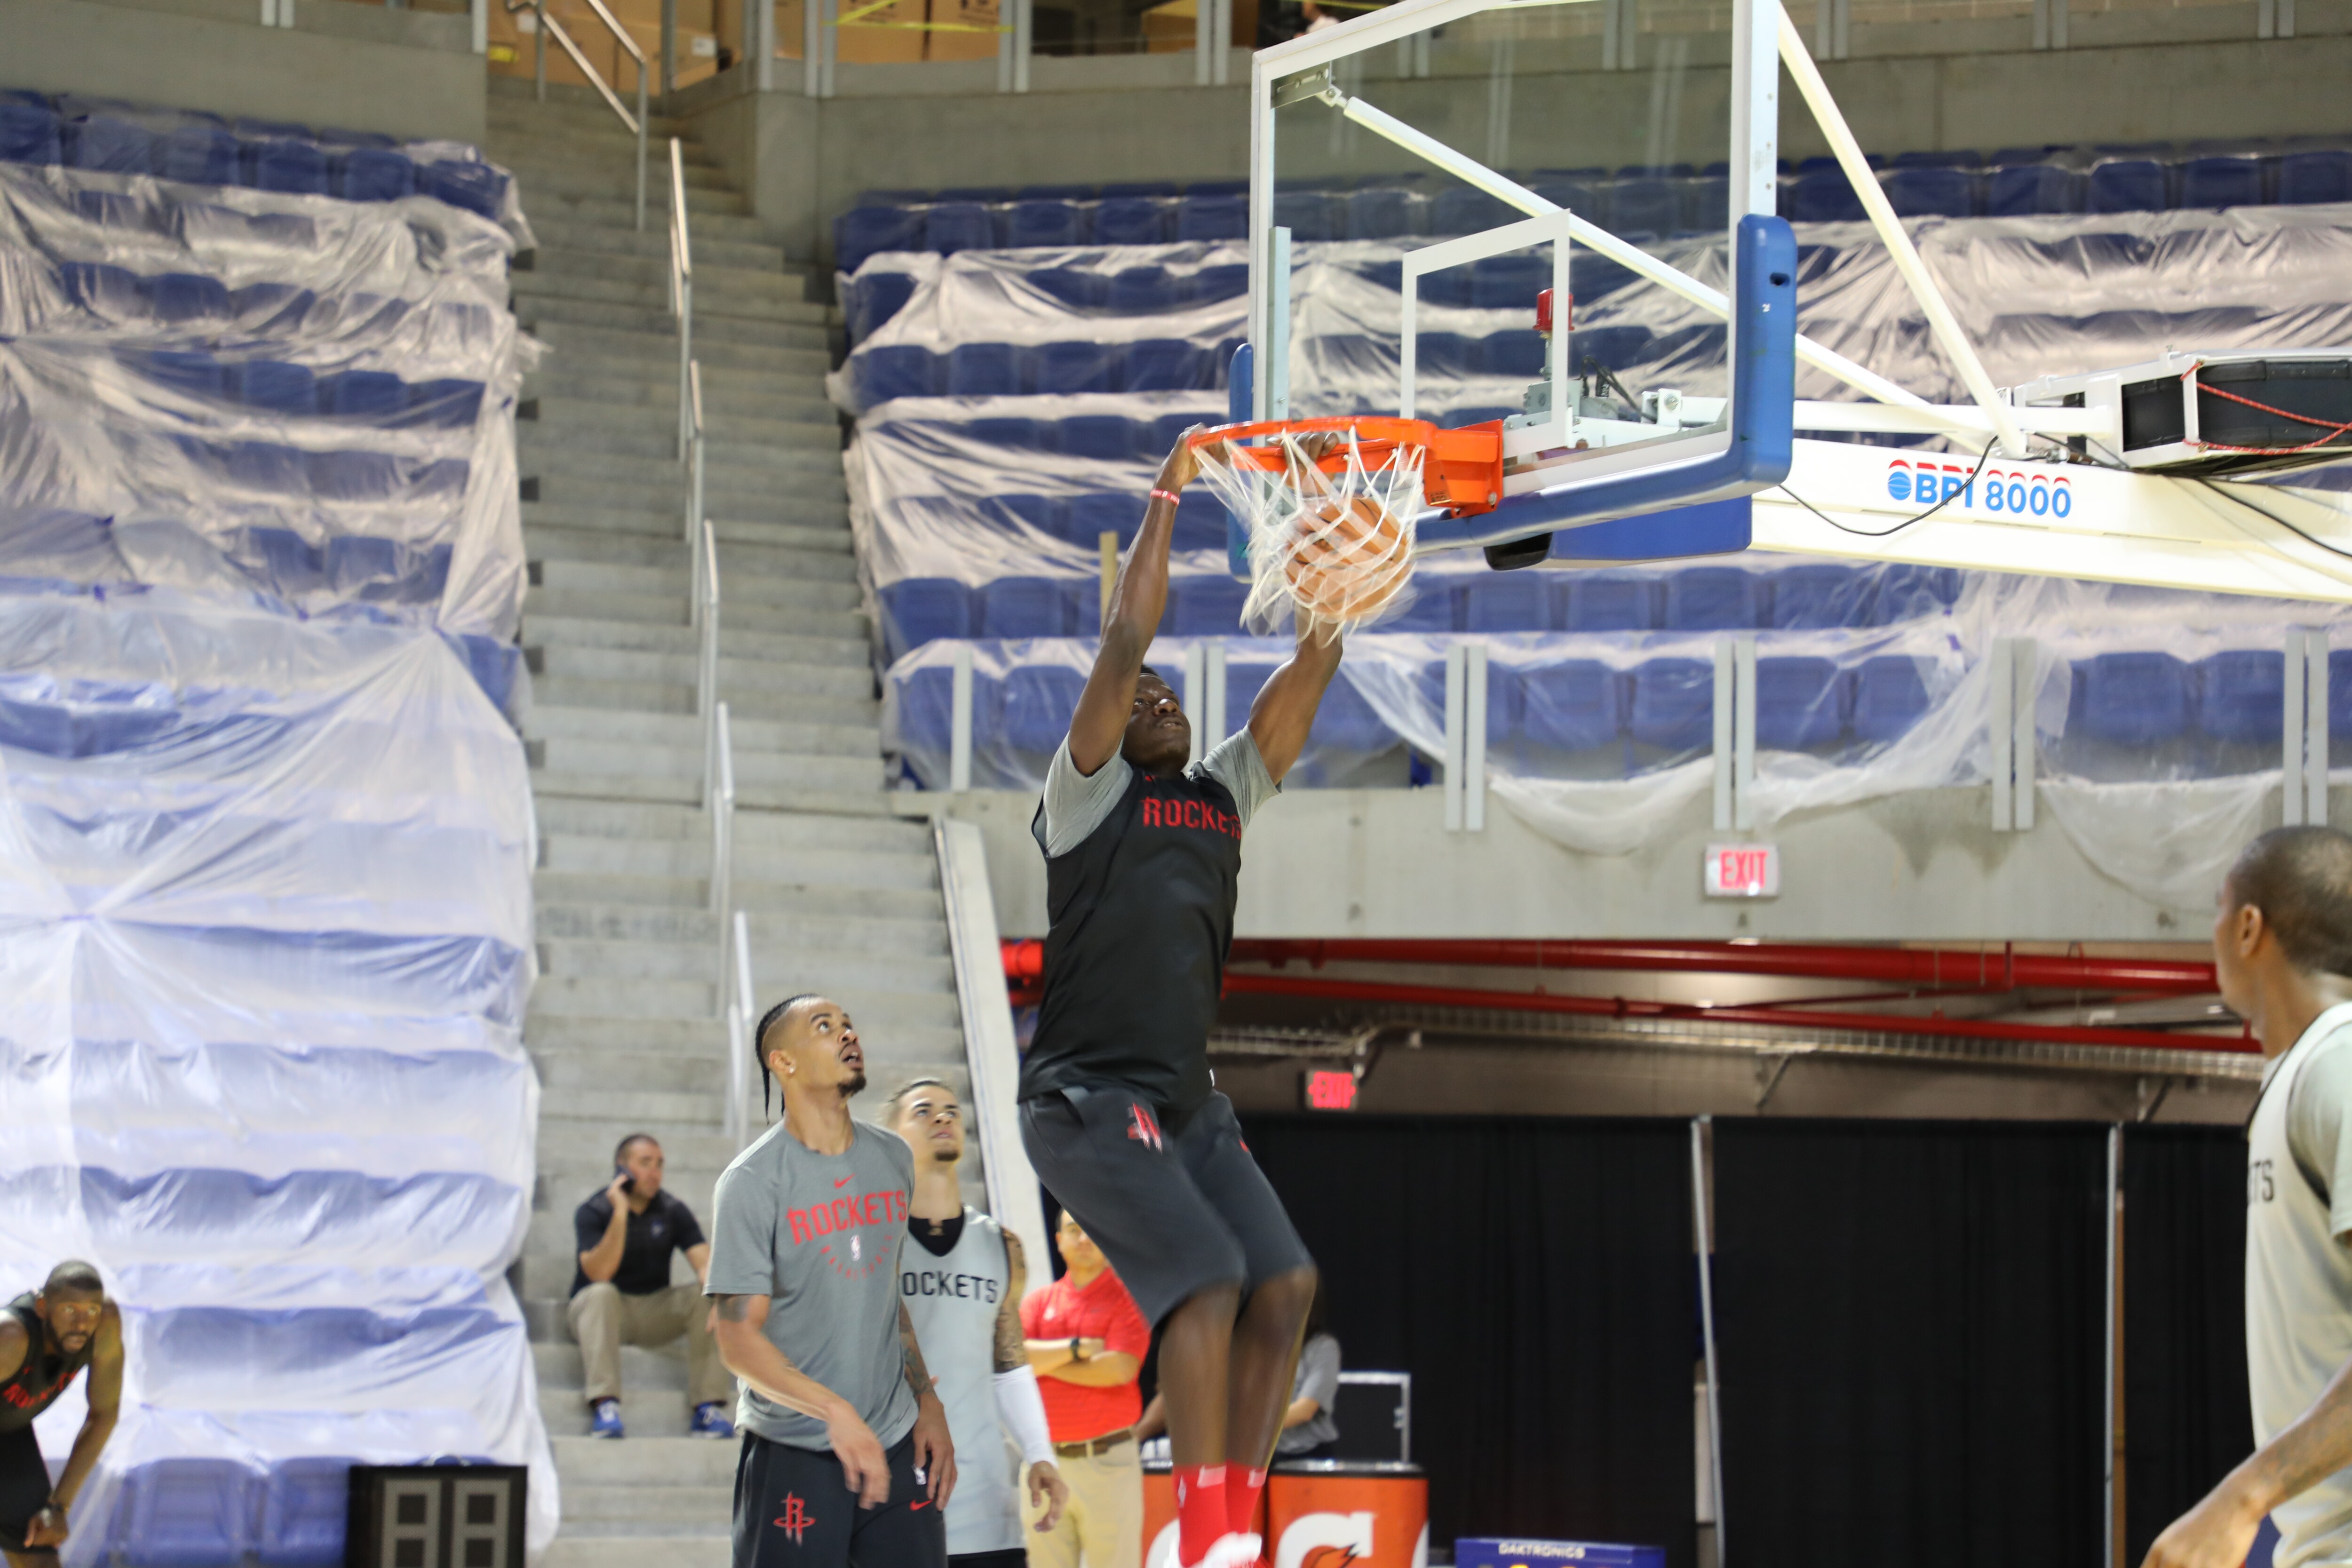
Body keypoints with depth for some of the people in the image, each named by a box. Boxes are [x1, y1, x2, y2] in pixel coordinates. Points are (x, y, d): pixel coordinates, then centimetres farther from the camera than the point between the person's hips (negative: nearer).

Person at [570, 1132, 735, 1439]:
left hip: (654, 1313, 4)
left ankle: (708, 1408, -23)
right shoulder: (594, 1212, -11)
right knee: (601, 1294, -36)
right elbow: (599, 1274, -25)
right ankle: (604, 1406, -42)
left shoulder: (673, 1212, 0)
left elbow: (705, 1261, -12)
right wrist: (620, 1213, -30)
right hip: (608, 1310, -4)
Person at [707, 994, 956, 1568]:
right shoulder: (753, 1181, -8)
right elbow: (738, 1341, -13)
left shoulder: (893, 1159, 9)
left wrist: (929, 1405, 13)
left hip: (895, 1443, 5)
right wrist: (835, 1412, -24)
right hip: (792, 1453, -4)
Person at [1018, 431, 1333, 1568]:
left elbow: (1302, 685, 10)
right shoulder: (1088, 791, 0)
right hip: (1087, 1098, -7)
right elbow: (1123, 646, -10)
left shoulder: (1223, 793, 17)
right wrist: (1165, 505, -9)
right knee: (1208, 1280, -21)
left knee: (1285, 1284, -5)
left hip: (1187, 1101, 7)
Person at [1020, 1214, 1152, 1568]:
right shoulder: (1039, 1302, 13)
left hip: (1107, 1460, -4)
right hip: (1046, 1457, 4)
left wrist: (1045, 1360, -4)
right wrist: (1077, 1349, -10)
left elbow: (1120, 1369, -14)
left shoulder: (1127, 1299, 1)